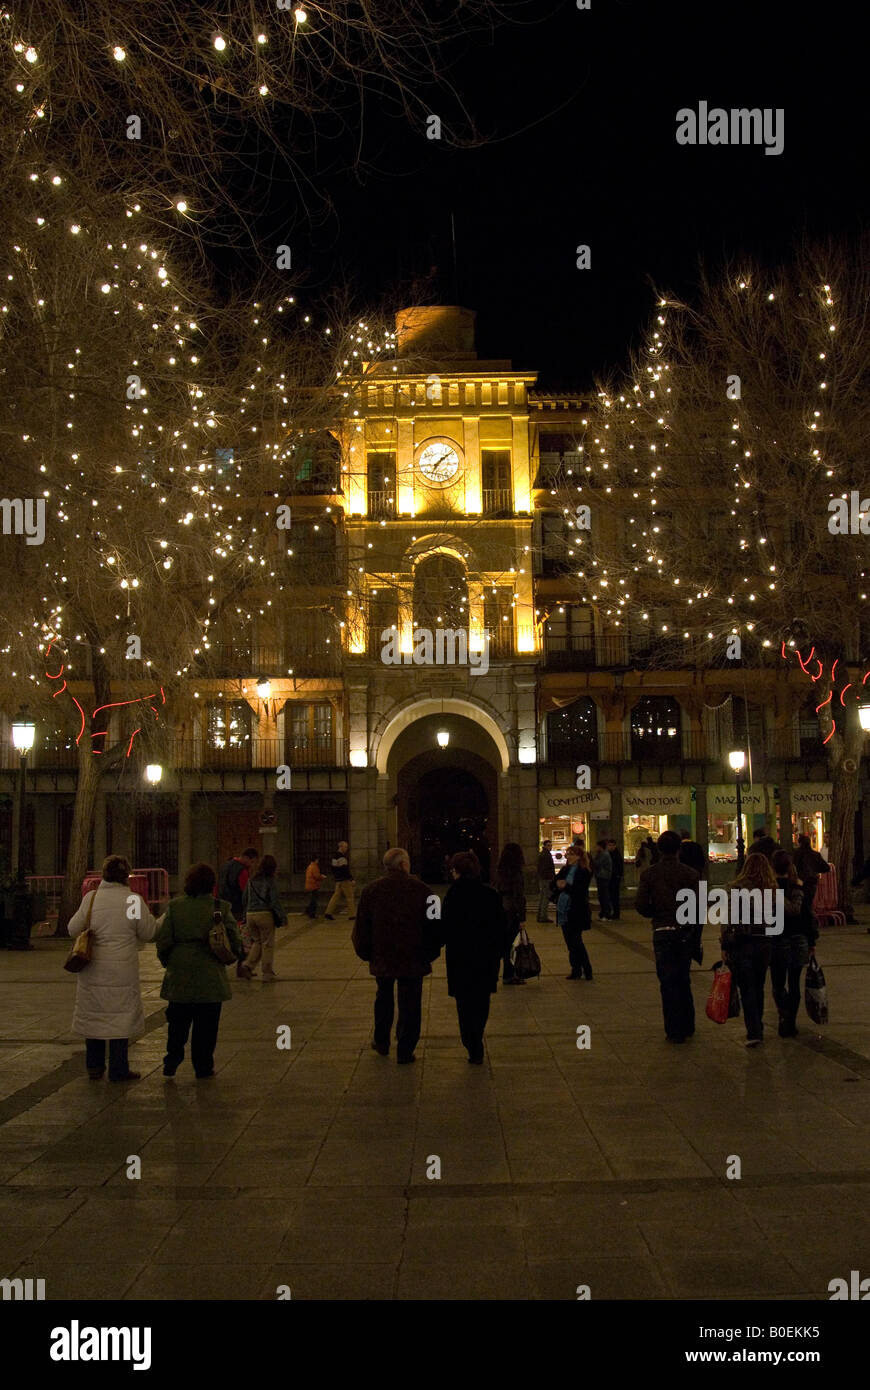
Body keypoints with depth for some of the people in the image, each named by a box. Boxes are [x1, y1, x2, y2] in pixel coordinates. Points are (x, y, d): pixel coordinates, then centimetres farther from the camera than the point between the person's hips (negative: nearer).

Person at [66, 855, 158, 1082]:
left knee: (92, 1014, 15)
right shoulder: (134, 900, -9)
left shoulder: (91, 898, -3)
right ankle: (118, 1069, 9)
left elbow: (73, 929, 3)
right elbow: (148, 933, -3)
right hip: (121, 971, -3)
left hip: (92, 969, 3)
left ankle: (94, 1067, 21)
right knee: (120, 1015, 6)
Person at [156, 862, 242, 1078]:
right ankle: (203, 1067, 12)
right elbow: (235, 941, -5)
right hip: (210, 975, -2)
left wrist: (167, 962, 15)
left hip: (179, 975, 2)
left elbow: (163, 941, -2)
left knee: (178, 1020, 17)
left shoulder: (174, 906, -3)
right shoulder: (221, 908, -7)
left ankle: (172, 1060, 14)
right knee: (206, 1023, 8)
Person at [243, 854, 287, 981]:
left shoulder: (251, 880, 9)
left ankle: (248, 965, 2)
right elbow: (275, 901, -10)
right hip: (265, 914, -5)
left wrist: (245, 916, 21)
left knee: (257, 941, 19)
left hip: (250, 914, 5)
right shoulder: (270, 881, -7)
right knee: (268, 944, 4)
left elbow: (245, 899, 13)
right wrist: (283, 917, -5)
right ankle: (268, 973, 7)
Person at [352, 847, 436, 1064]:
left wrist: (365, 952, 16)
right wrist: (430, 952, 9)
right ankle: (405, 1051, 5)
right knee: (409, 1005, 5)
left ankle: (381, 1043, 30)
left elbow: (361, 926, 3)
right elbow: (432, 924, -1)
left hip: (382, 957, 2)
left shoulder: (371, 890, -1)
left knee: (383, 999, 21)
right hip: (413, 957, -2)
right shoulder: (420, 888, -5)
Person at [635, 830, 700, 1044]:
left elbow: (641, 904, -10)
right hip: (687, 932, 2)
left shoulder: (649, 874, -4)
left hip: (663, 932, -2)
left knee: (668, 982, 4)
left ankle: (675, 1031, 6)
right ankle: (687, 1026, 25)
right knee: (683, 980, 17)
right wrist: (697, 939, 5)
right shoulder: (691, 874, -2)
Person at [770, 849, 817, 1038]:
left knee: (778, 984, 8)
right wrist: (812, 941, 10)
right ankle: (791, 1024, 15)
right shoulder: (801, 886, -2)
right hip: (799, 941, 2)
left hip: (777, 942, -2)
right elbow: (810, 914, 1)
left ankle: (784, 1015, -15)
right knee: (794, 983, 12)